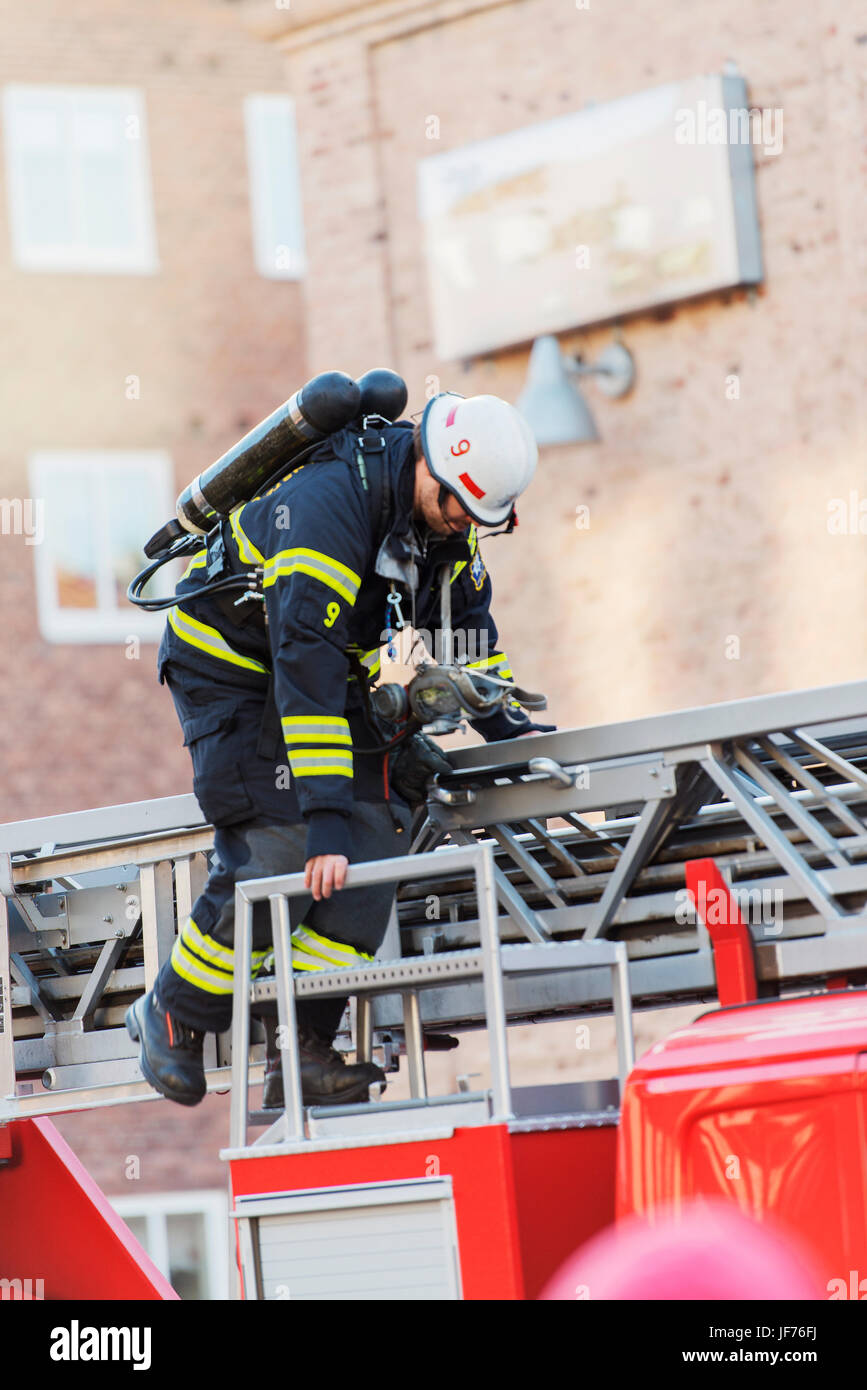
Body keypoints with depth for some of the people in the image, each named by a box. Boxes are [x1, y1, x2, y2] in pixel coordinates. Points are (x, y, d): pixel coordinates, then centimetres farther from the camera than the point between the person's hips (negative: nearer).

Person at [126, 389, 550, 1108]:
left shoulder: (447, 517, -7)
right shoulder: (324, 508, -34)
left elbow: (467, 616, 14)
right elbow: (304, 667, -39)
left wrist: (504, 722, 8)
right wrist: (325, 816, -42)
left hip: (336, 668, 8)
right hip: (234, 666, -8)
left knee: (376, 836, -10)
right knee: (277, 858, -20)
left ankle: (301, 1052, -7)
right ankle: (171, 1020, 2)